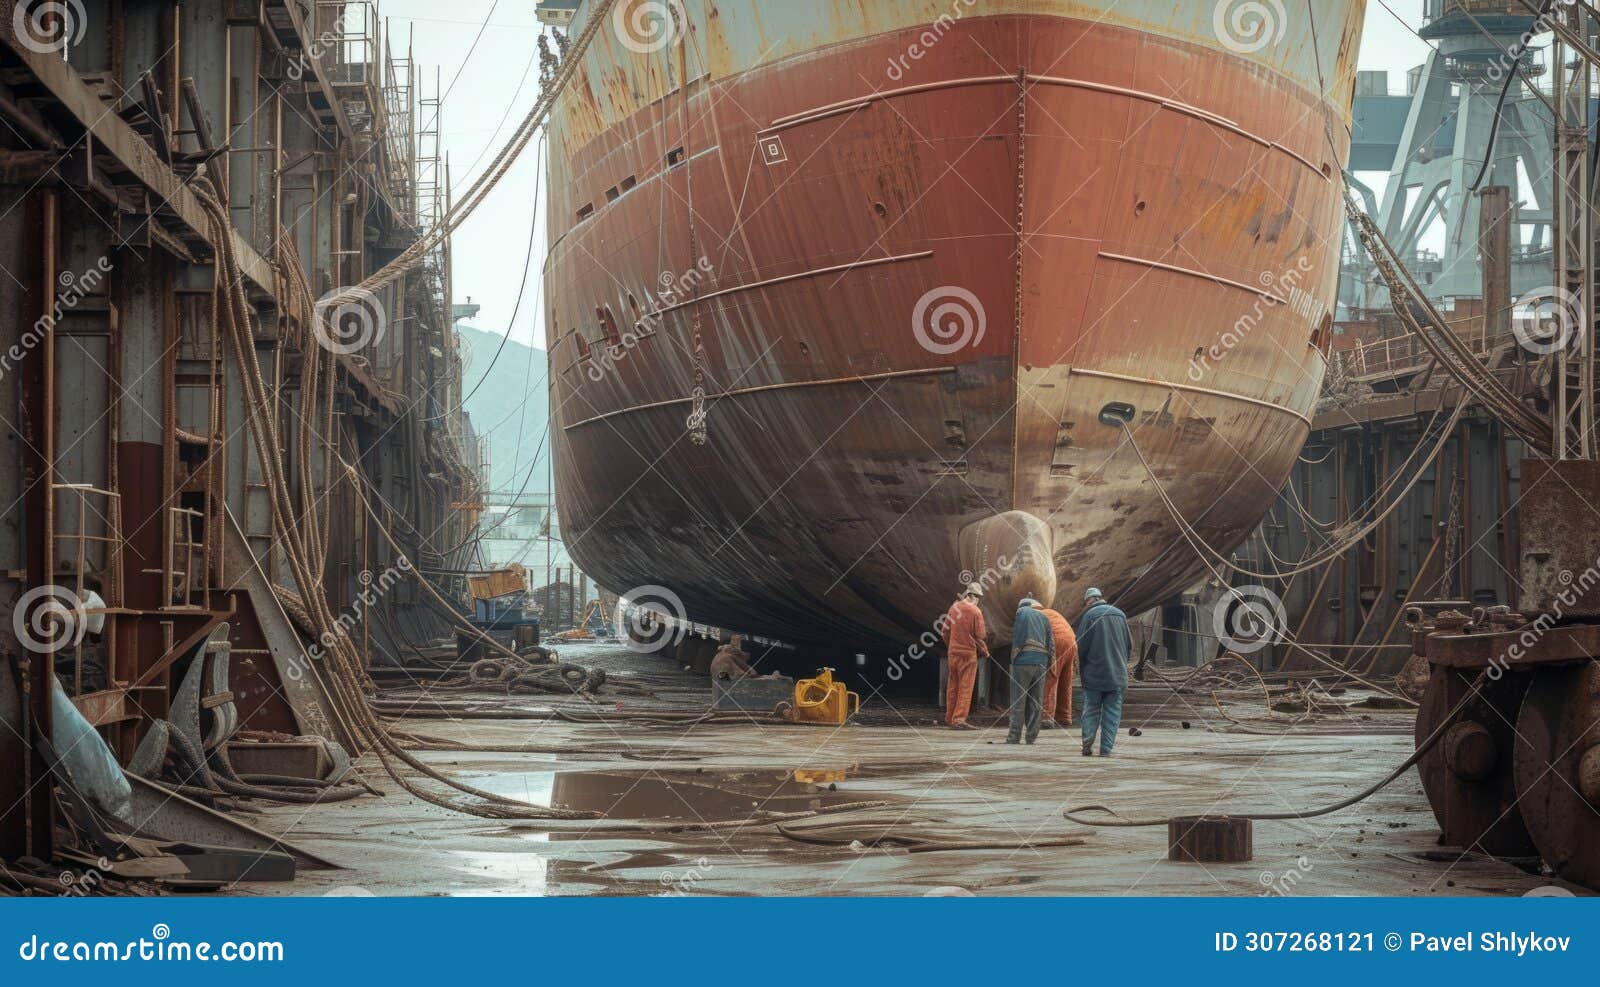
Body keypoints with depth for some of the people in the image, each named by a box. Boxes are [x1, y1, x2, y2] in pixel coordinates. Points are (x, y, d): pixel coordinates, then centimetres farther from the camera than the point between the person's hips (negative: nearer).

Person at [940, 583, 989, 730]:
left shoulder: (954, 607, 3)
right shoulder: (975, 612, -12)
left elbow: (945, 631, 10)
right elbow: (980, 636, -10)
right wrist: (985, 651, 6)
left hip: (953, 652, 5)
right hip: (968, 653, -5)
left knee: (952, 686, 13)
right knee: (965, 687, -2)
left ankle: (950, 718, 19)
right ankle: (959, 719, -7)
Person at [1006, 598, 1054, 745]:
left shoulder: (1021, 612, 4)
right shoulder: (1043, 617, 18)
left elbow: (1017, 638, -7)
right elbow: (1051, 643, 13)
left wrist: (1013, 658, -4)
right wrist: (1049, 665, 16)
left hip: (1023, 661, -4)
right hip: (1041, 663, 4)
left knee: (1018, 701, -3)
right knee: (1036, 702, 8)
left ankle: (1014, 737, -6)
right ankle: (1031, 736, 8)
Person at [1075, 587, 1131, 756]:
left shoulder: (1089, 616, -7)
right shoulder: (1121, 615, 8)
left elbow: (1081, 646, -8)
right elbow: (1129, 644, 13)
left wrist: (1081, 668, 7)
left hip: (1094, 673, -3)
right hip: (1117, 673, 3)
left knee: (1091, 710, 8)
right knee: (1112, 713, 5)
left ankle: (1088, 741, -8)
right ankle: (1106, 750, 0)